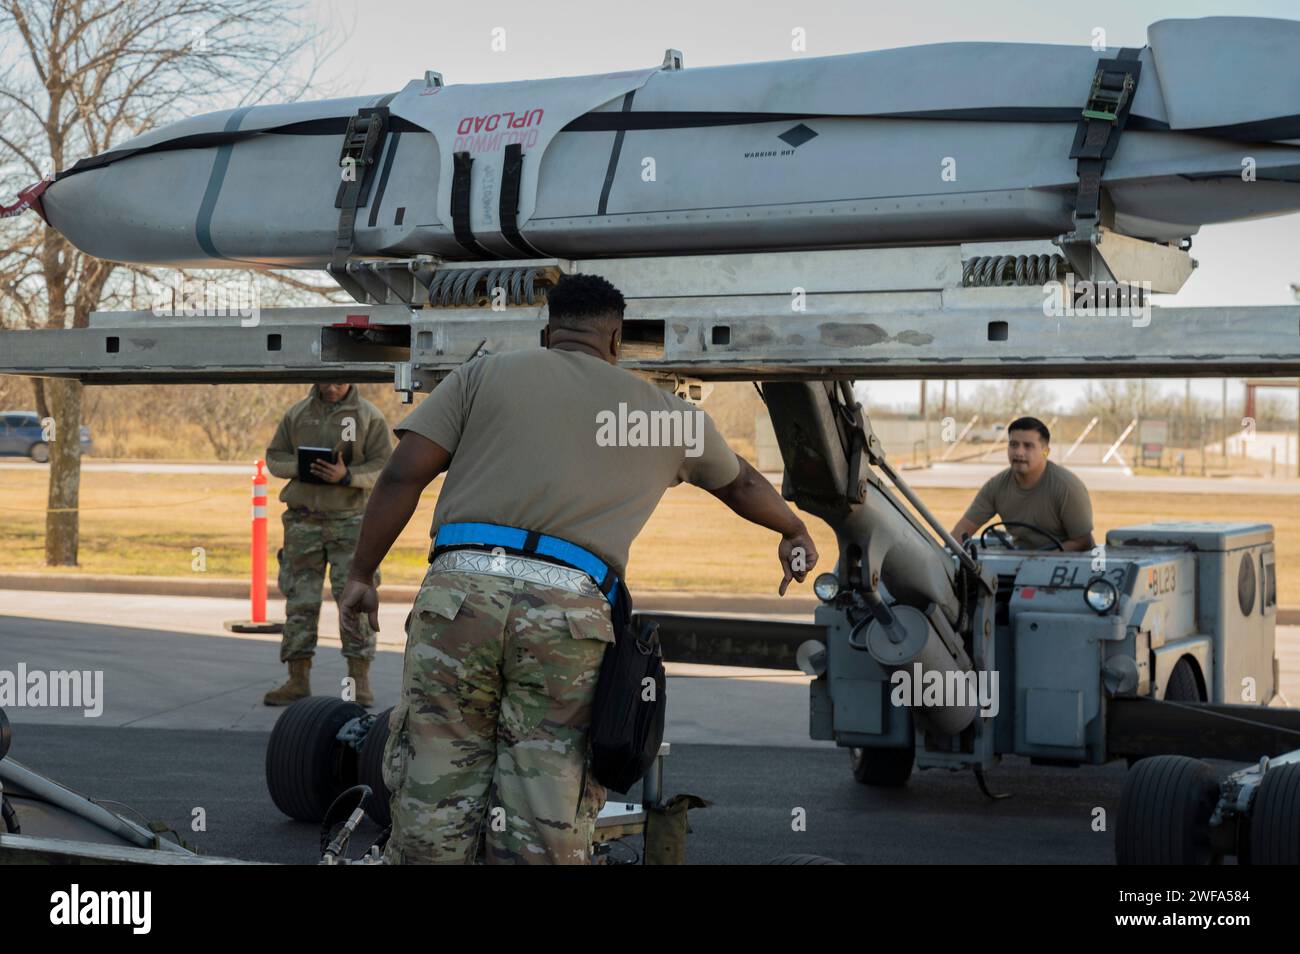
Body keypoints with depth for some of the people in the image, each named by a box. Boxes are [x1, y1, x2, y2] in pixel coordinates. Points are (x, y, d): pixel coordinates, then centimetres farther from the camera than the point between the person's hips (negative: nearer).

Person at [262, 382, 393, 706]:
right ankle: (298, 679, 9)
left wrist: (347, 476, -21)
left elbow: (384, 467, -4)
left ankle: (359, 681, 0)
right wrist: (299, 467, -9)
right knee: (300, 601, 3)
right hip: (303, 519, 3)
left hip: (350, 520, -3)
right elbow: (274, 457, 12)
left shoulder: (370, 417, 2)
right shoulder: (297, 414, 11)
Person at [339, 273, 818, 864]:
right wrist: (794, 531, 56)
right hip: (568, 614, 0)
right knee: (543, 837, 4)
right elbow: (740, 485, 38)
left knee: (432, 820, 6)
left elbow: (402, 476, 7)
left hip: (459, 590, 0)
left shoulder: (484, 374, 16)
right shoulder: (666, 413, 21)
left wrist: (361, 575, 16)